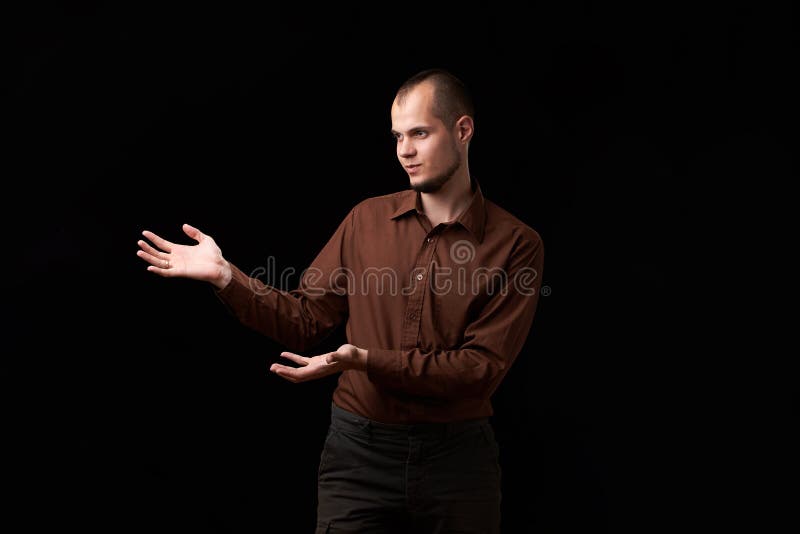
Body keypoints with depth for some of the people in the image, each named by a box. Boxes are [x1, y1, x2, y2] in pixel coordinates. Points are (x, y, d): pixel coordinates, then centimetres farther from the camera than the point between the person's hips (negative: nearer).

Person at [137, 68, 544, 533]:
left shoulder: (516, 244, -6)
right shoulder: (368, 220, 4)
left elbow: (482, 367, -13)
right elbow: (304, 321, 5)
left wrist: (367, 360, -22)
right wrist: (225, 275, -8)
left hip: (457, 459, -1)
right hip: (358, 452, 2)